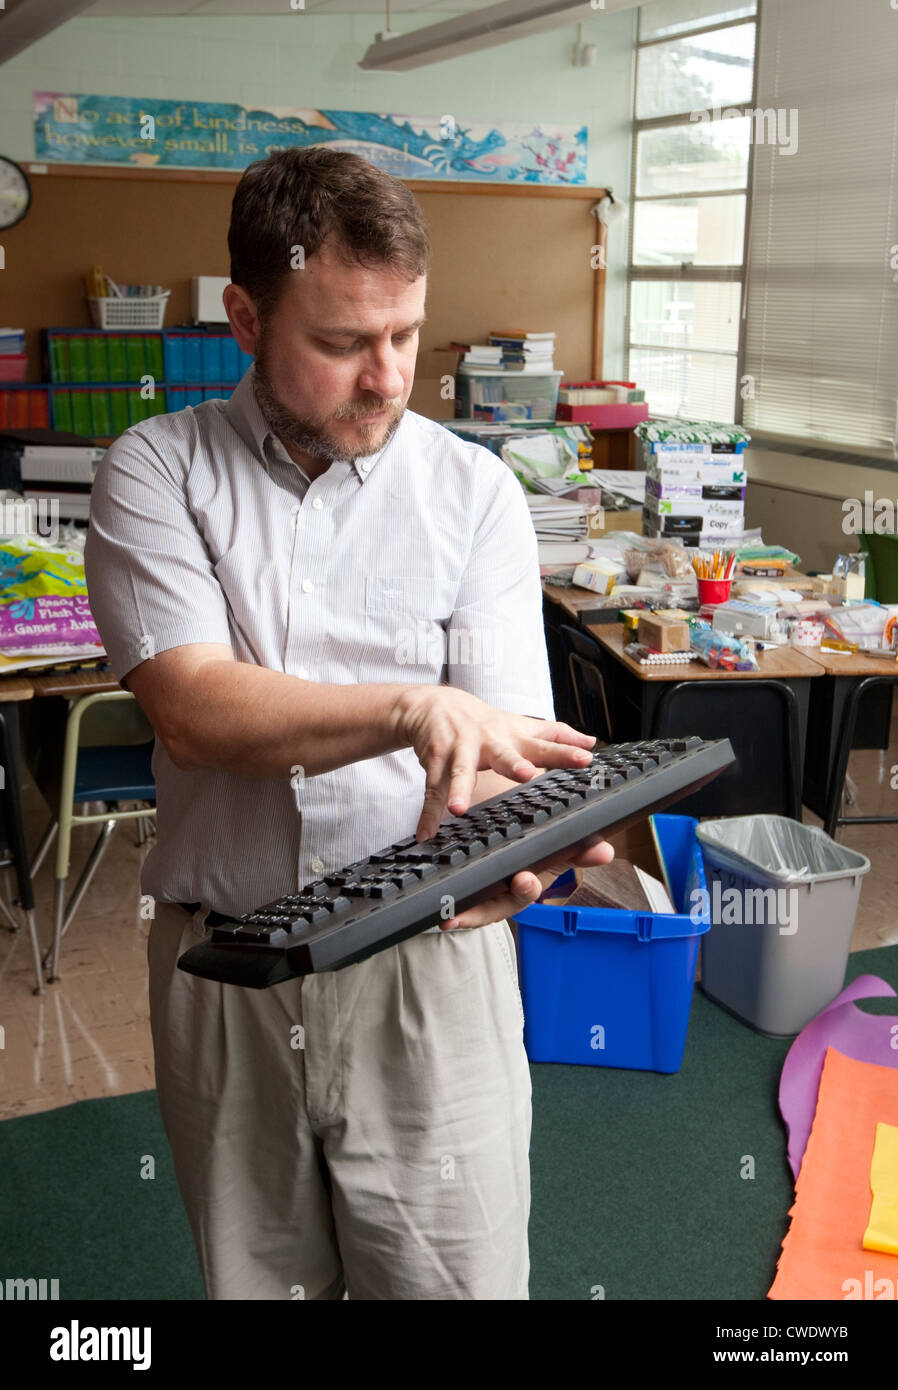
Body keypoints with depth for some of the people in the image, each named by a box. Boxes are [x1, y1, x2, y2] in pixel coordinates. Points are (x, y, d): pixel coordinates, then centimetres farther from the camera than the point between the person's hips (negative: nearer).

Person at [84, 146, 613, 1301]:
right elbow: (191, 709, -14)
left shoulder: (474, 491, -1)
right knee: (253, 1273, 19)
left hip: (428, 961, 0)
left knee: (458, 1275, 8)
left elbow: (505, 741, -7)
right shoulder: (156, 473, -2)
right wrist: (413, 706, -27)